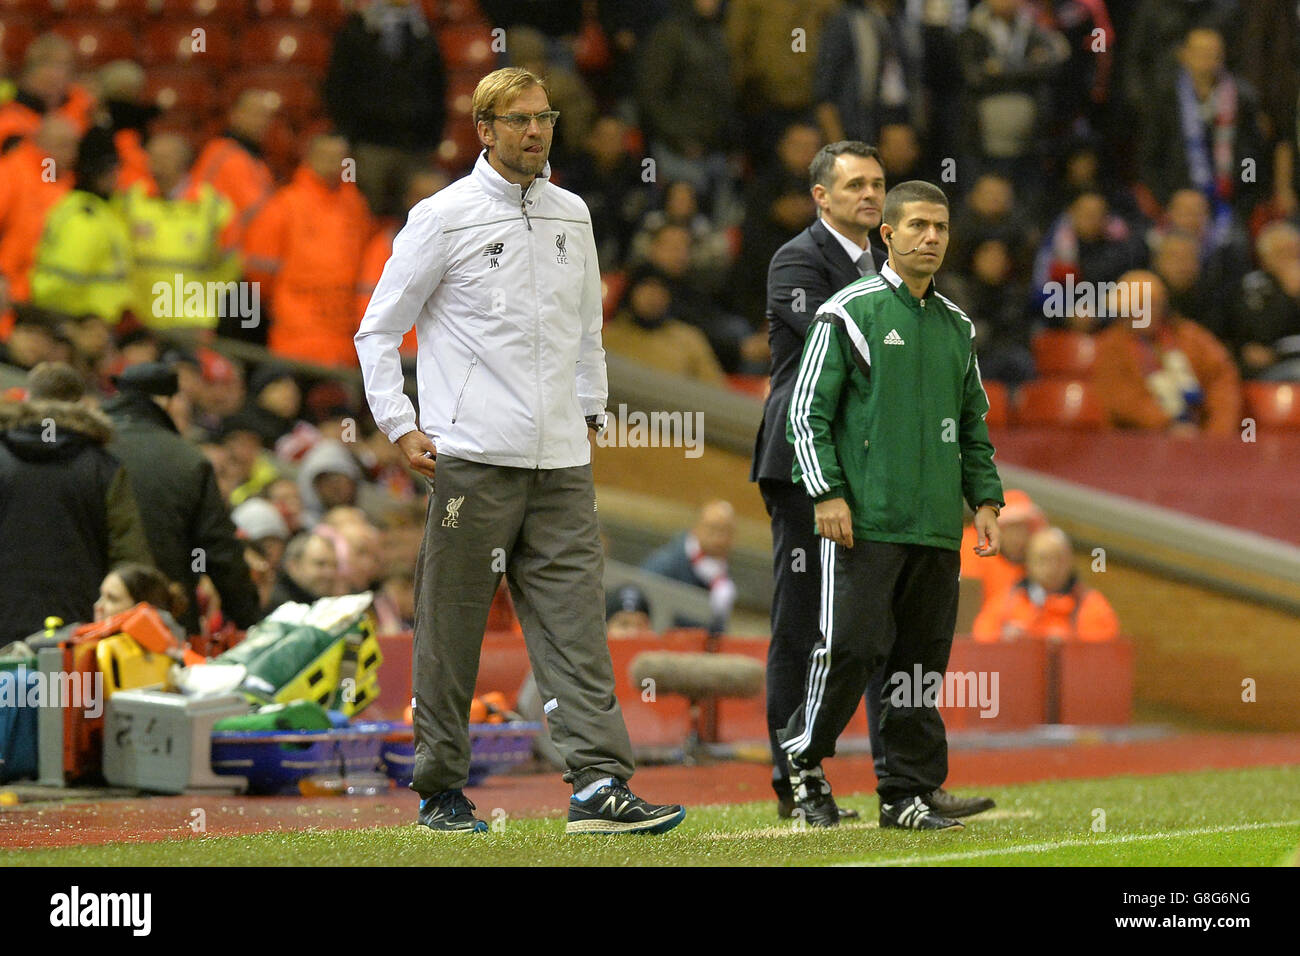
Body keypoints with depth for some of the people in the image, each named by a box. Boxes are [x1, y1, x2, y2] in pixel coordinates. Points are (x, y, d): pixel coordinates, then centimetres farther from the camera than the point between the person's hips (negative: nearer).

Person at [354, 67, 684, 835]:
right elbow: (379, 330, 2)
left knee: (575, 623, -4)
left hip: (561, 460, 4)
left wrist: (590, 412, 21)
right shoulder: (444, 218, -2)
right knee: (452, 628, 1)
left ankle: (600, 784, -10)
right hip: (473, 456, -4)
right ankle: (441, 787, 11)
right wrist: (400, 426, -6)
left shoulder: (572, 216, 14)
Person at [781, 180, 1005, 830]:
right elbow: (807, 411, -3)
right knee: (851, 647, -11)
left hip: (938, 529, 6)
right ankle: (804, 759, 8)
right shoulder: (850, 312, -1)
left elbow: (974, 425, 24)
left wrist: (985, 499, 14)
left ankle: (909, 791, 10)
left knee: (923, 656, 4)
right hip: (863, 520, -5)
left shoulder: (957, 326, 17)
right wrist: (826, 493, -11)